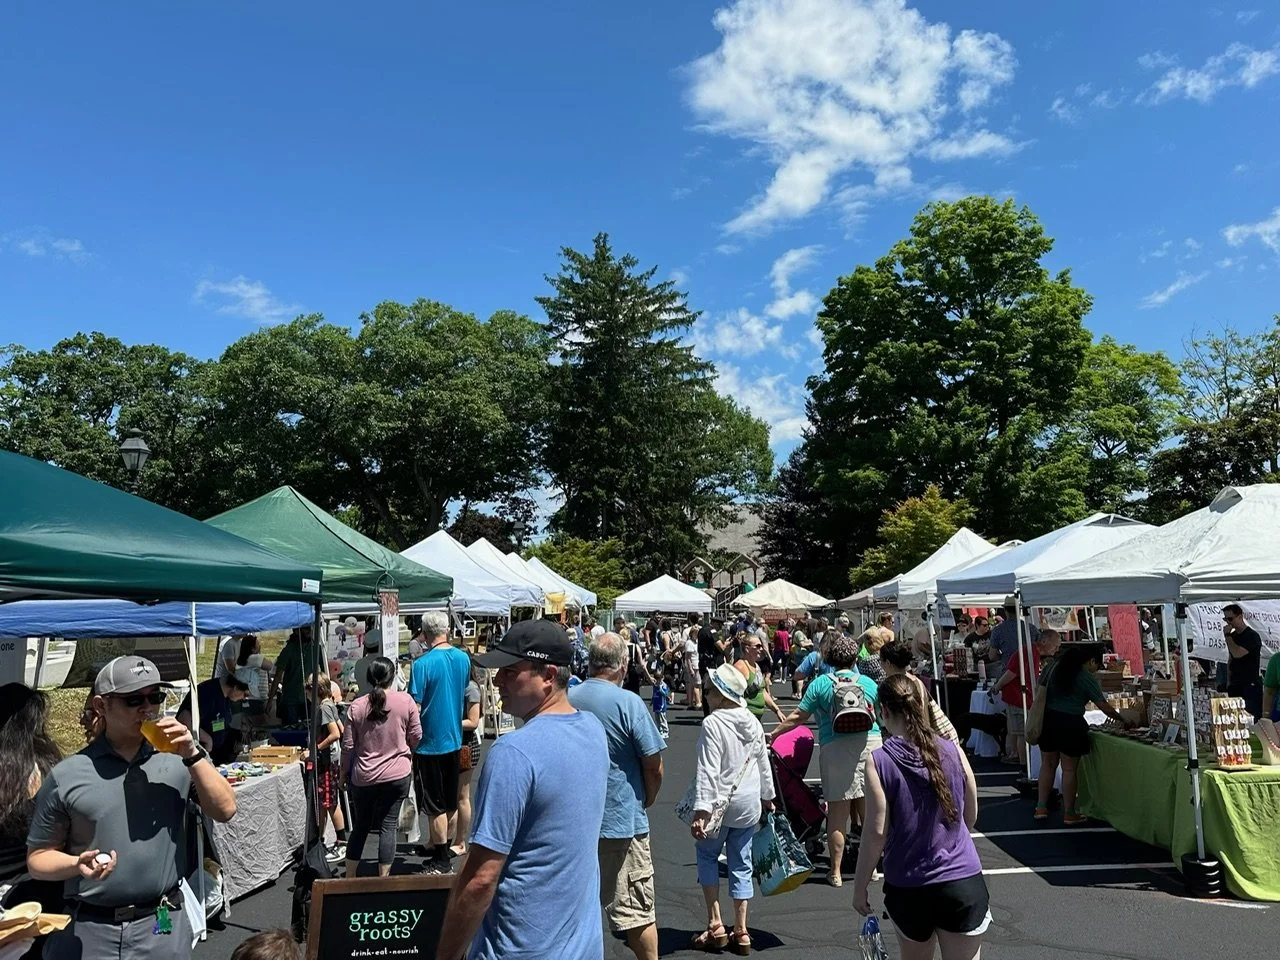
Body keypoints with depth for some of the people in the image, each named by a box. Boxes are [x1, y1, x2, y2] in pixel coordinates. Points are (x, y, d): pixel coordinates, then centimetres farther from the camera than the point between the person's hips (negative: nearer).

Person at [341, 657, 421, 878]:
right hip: (397, 775, -2)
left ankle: (349, 878, 24)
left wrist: (347, 771, 15)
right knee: (388, 826, 6)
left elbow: (348, 746, -1)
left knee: (360, 826, 16)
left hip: (363, 777, 2)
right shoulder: (405, 701, -8)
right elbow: (416, 736, 0)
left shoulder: (357, 706, -6)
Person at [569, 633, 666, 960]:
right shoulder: (628, 703, -16)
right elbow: (654, 766, -12)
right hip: (622, 819, -4)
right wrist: (647, 800, 7)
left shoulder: (566, 699, -2)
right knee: (637, 909, 9)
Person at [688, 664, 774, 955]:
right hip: (749, 804, 6)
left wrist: (701, 810, -23)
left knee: (707, 855, 14)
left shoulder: (713, 724, -18)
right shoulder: (753, 722, 3)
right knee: (741, 864, 12)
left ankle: (715, 925, 9)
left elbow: (707, 771, -23)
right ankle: (741, 932, 16)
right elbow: (763, 764, 12)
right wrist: (768, 796, 25)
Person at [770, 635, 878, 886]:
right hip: (870, 743, 2)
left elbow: (799, 716, 1)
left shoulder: (820, 683, 3)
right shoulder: (869, 683, 9)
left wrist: (774, 733, 11)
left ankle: (836, 872, 9)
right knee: (868, 808, 10)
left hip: (835, 748, -2)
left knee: (838, 810, 3)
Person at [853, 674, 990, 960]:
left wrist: (860, 886, 0)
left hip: (909, 888, -1)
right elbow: (971, 816, 8)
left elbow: (876, 833, -13)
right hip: (965, 883, 1)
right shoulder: (953, 751, -5)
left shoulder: (879, 762, -14)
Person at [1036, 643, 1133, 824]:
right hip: (1070, 724, -5)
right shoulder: (1087, 678, -7)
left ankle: (1041, 808, 14)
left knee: (1048, 764, 14)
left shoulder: (1054, 666, 9)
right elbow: (1104, 707, -6)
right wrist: (1124, 721, 7)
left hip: (1047, 720, 5)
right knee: (1069, 769, 4)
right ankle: (1069, 814, 12)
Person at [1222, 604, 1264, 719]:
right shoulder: (1233, 636, 13)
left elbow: (1237, 653, -24)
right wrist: (1229, 681, 14)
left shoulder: (1252, 636, -11)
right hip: (1235, 686, 7)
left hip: (1251, 687, -7)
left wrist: (1227, 635, -15)